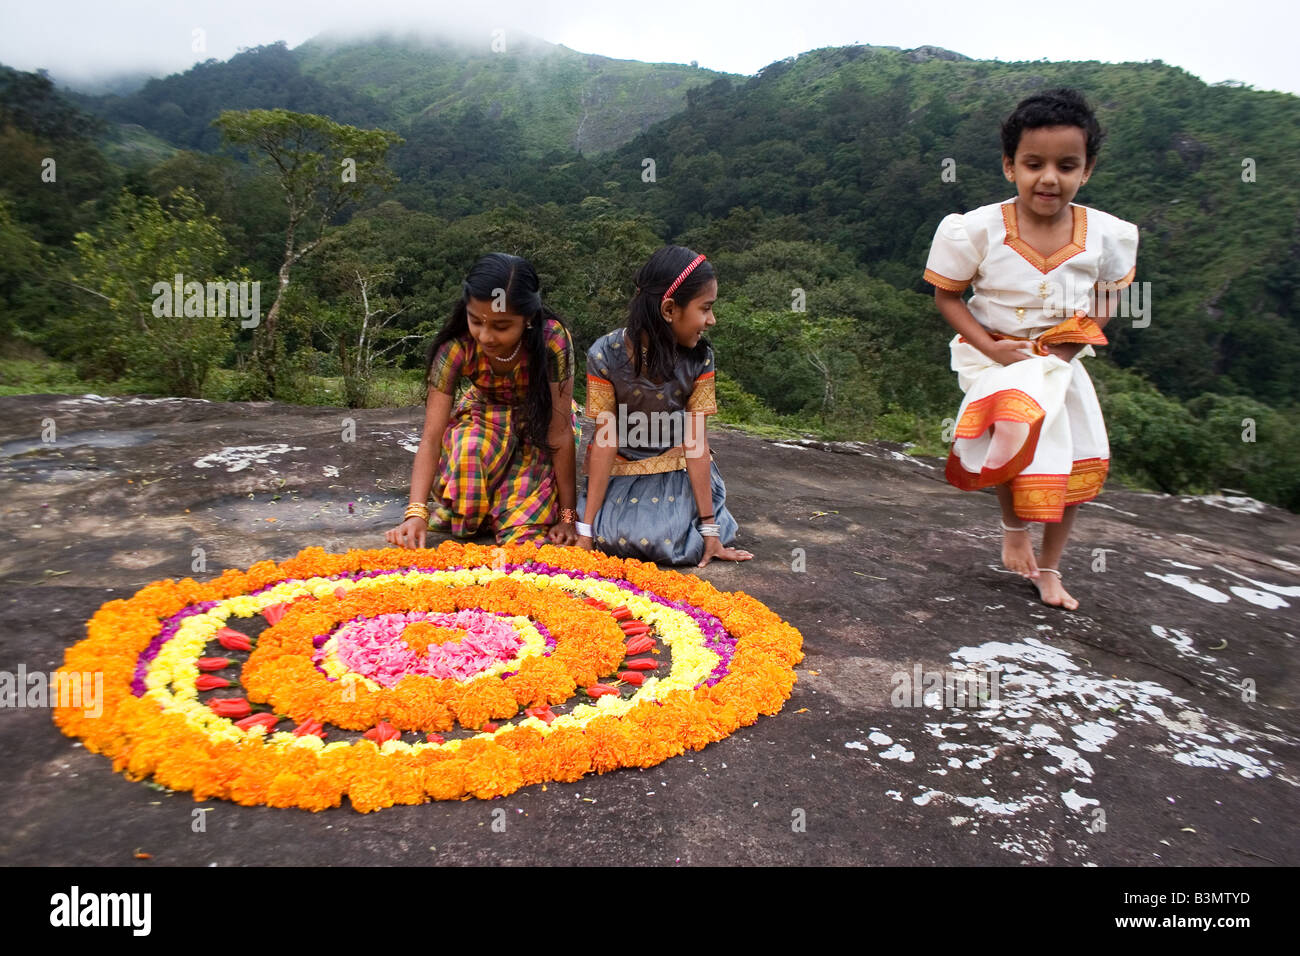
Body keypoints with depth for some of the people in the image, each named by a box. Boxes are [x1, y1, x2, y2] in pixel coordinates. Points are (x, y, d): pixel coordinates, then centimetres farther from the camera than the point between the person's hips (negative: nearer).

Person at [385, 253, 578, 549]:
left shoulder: (553, 340, -33)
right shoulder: (456, 347, -28)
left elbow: (561, 433, -29)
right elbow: (431, 437, -29)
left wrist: (568, 516, -27)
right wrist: (416, 512, -43)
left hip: (540, 421, -1)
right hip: (485, 413, 2)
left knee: (523, 537, -23)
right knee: (467, 447, -35)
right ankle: (463, 514, -6)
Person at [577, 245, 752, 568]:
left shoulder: (699, 358, -15)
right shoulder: (606, 355, -20)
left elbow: (695, 439, -14)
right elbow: (606, 439, -17)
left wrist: (710, 527, -14)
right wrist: (587, 527, -18)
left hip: (675, 469, 1)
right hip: (620, 469, -1)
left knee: (677, 544, -19)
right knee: (612, 538, -22)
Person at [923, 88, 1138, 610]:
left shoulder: (1105, 235, -9)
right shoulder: (978, 230, -17)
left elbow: (1102, 305, 5)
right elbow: (946, 296, -7)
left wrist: (1068, 347, -13)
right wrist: (990, 347, -20)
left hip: (1062, 360, 4)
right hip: (995, 357, -4)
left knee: (1075, 465, 6)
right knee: (1020, 422, -31)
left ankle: (1049, 568, 30)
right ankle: (1013, 525, 1)